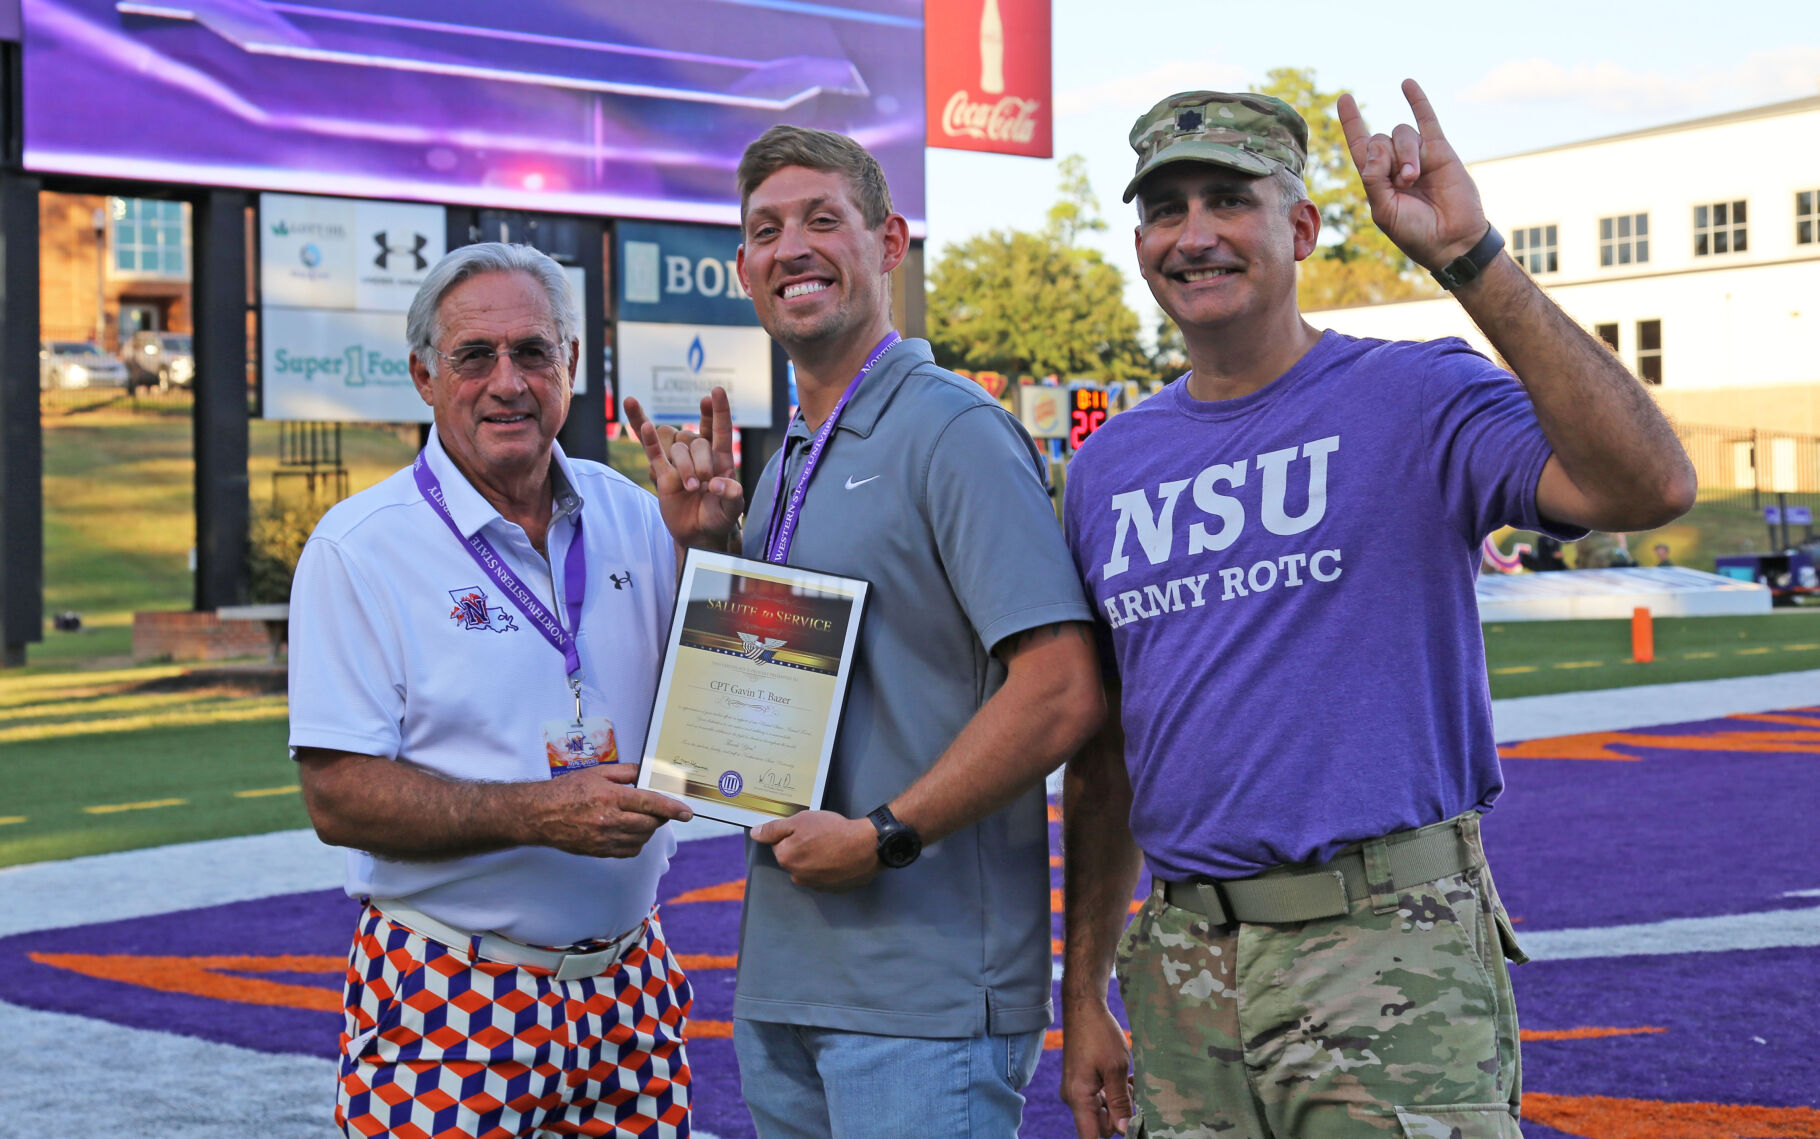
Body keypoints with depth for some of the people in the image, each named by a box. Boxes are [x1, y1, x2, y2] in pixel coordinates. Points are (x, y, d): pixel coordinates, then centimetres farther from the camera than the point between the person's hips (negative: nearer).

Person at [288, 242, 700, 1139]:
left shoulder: (630, 517, 6)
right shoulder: (359, 549, -7)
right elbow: (338, 797, -12)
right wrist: (540, 812, -23)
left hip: (629, 982, 4)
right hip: (446, 995, -4)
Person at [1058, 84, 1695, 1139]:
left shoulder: (1417, 398, -3)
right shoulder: (1109, 465, 12)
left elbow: (1649, 487, -23)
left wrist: (1471, 259, -26)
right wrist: (1084, 995, 16)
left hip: (1390, 964, -5)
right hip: (1184, 964, 5)